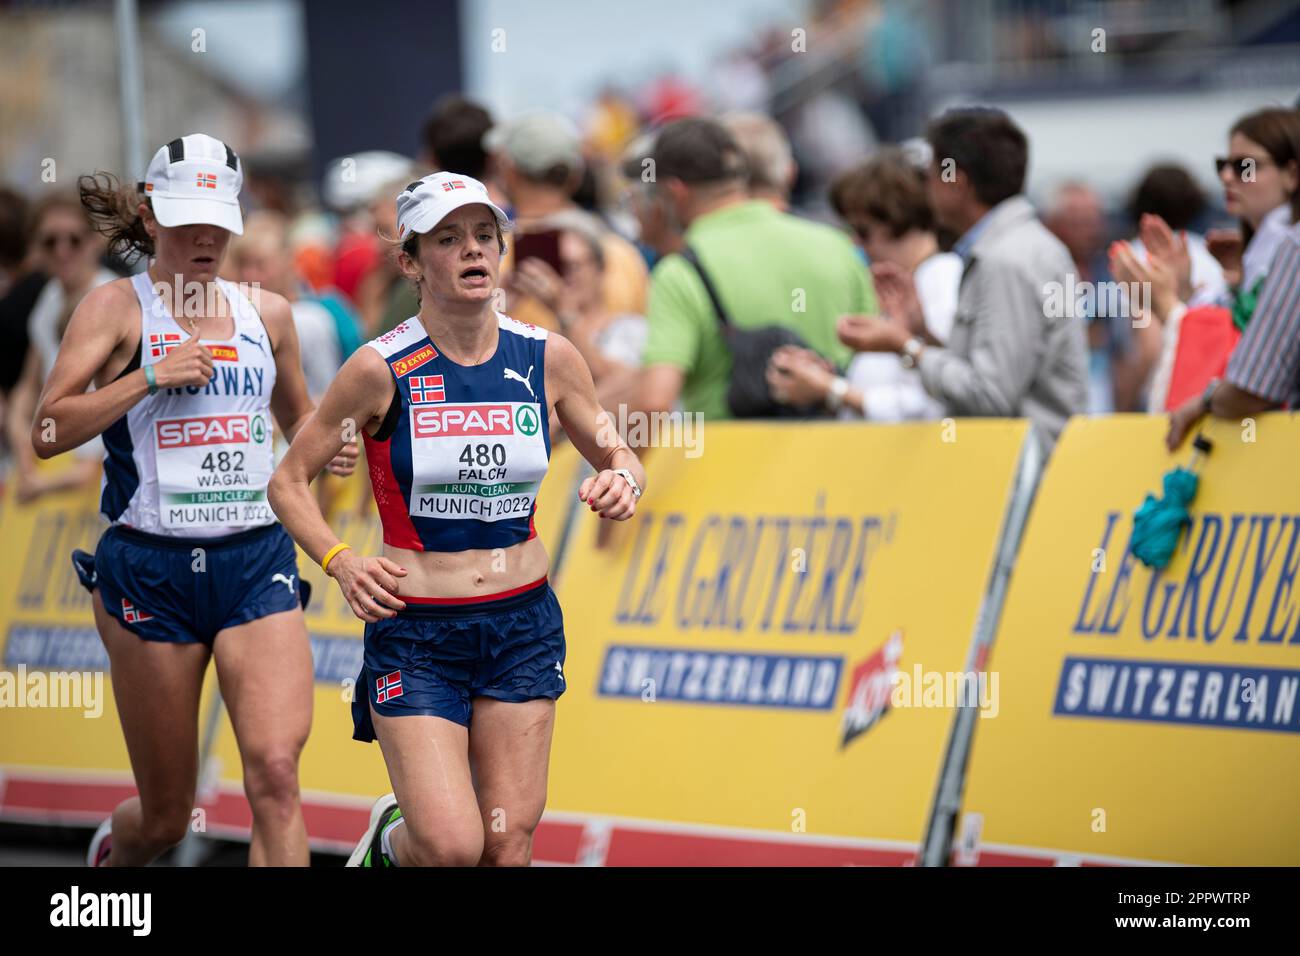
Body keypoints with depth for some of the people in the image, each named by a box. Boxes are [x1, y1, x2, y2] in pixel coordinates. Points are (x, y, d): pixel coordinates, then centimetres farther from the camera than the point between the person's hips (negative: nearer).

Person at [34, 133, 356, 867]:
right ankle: (112, 856, 43)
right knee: (167, 815, 8)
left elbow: (299, 417, 28)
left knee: (275, 771, -20)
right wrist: (150, 376, -18)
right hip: (150, 571, -2)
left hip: (258, 564, 2)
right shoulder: (117, 307, -1)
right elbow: (49, 431, -10)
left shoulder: (268, 314, 11)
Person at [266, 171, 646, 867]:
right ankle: (392, 841, 21)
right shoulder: (382, 369, -10)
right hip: (414, 631, -3)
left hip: (523, 625, 3)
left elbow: (617, 457, 13)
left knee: (507, 846, 0)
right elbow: (289, 481, -1)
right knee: (452, 846, -14)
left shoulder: (549, 359, 0)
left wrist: (621, 482, -10)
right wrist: (341, 562, -17)